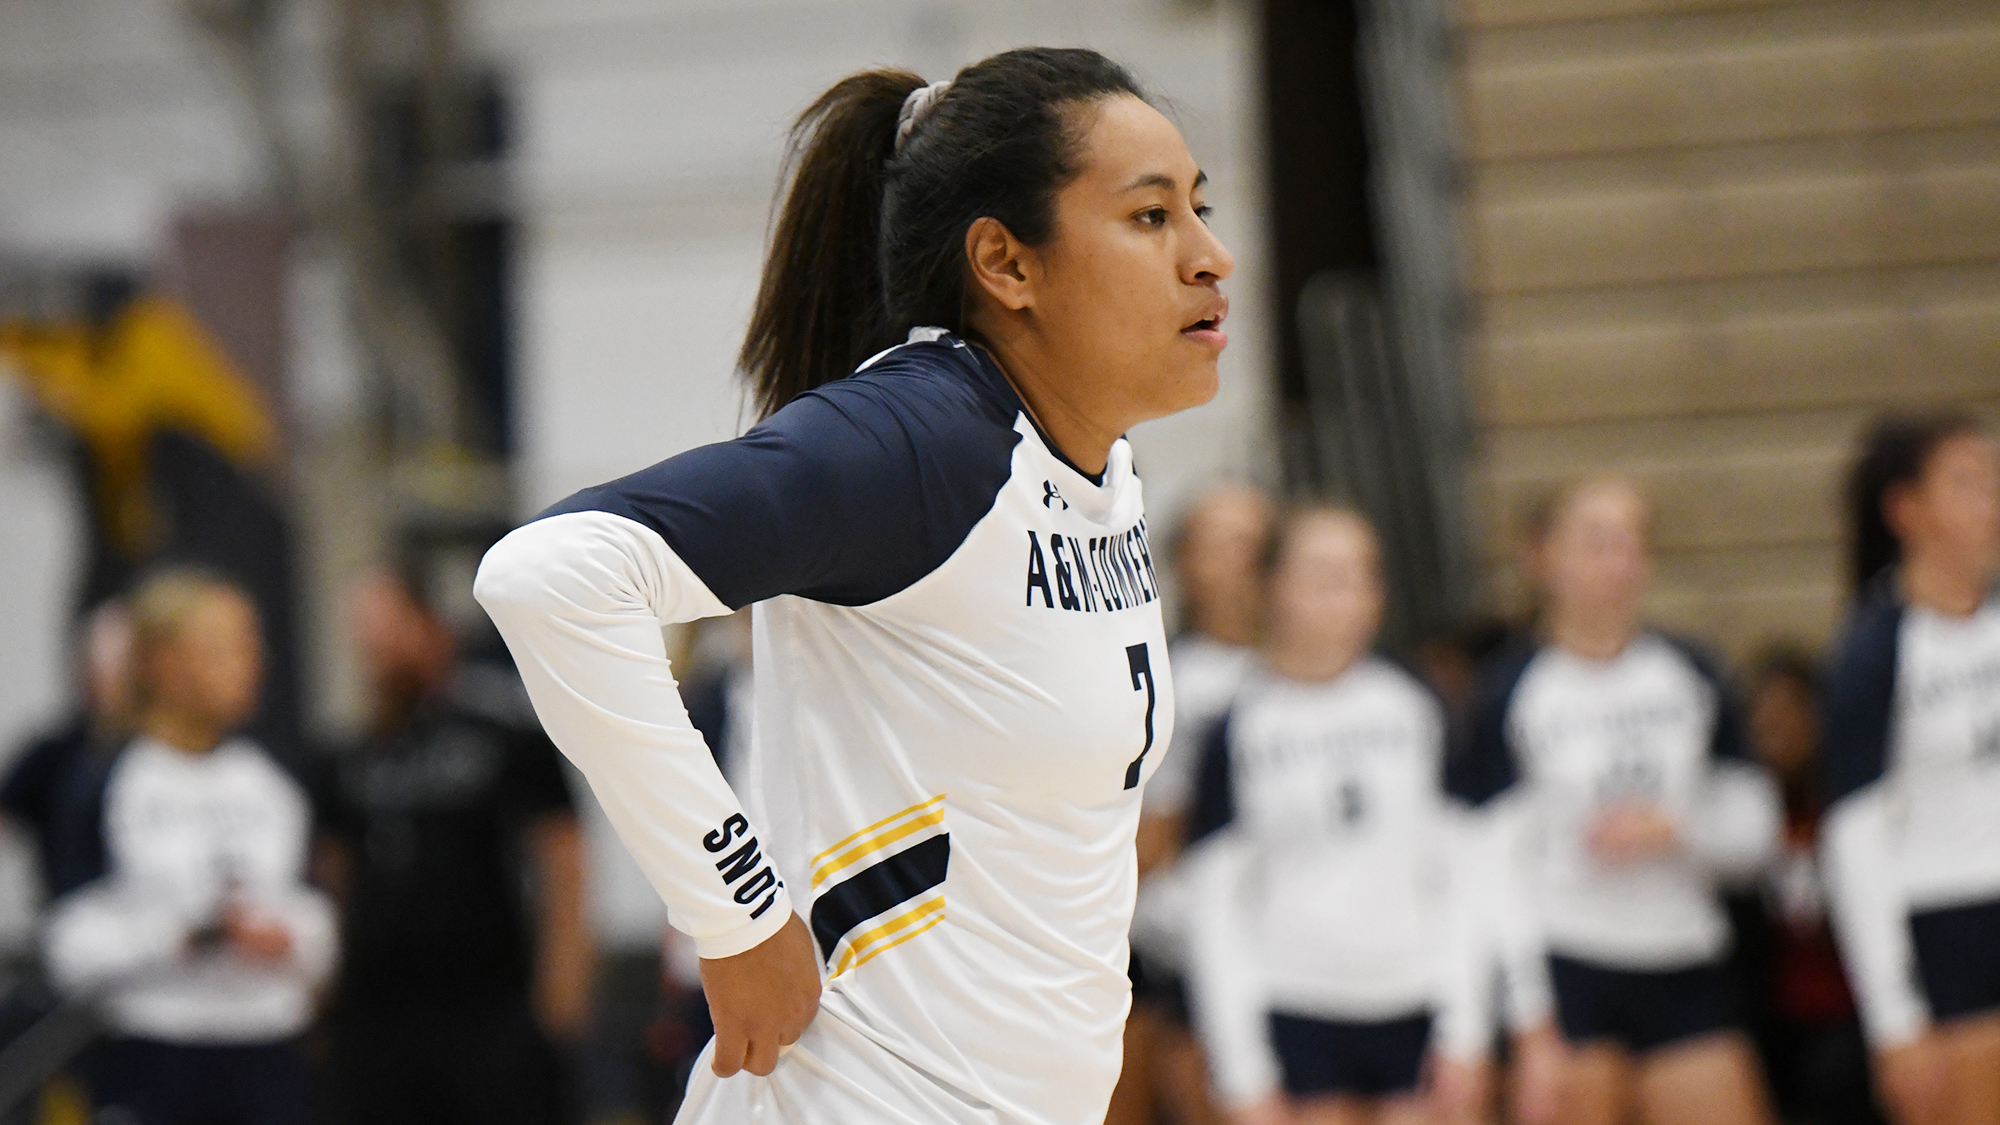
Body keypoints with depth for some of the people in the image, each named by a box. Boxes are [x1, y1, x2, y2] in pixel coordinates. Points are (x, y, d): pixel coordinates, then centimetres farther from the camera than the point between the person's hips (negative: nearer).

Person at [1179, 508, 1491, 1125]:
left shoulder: (1415, 707, 6)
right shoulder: (1241, 727, -1)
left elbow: (1455, 876, 9)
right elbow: (1214, 906, 0)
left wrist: (1464, 1032, 3)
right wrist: (1244, 1074, -5)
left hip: (1414, 1014, 2)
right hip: (1295, 1018, -2)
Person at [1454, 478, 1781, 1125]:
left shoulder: (1689, 677, 8)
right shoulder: (1512, 691, -3)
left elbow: (1755, 828, 11)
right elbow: (1496, 871, -6)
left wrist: (1672, 830, -11)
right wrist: (1531, 1026, -11)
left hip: (1686, 974, 3)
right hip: (1570, 969, -3)